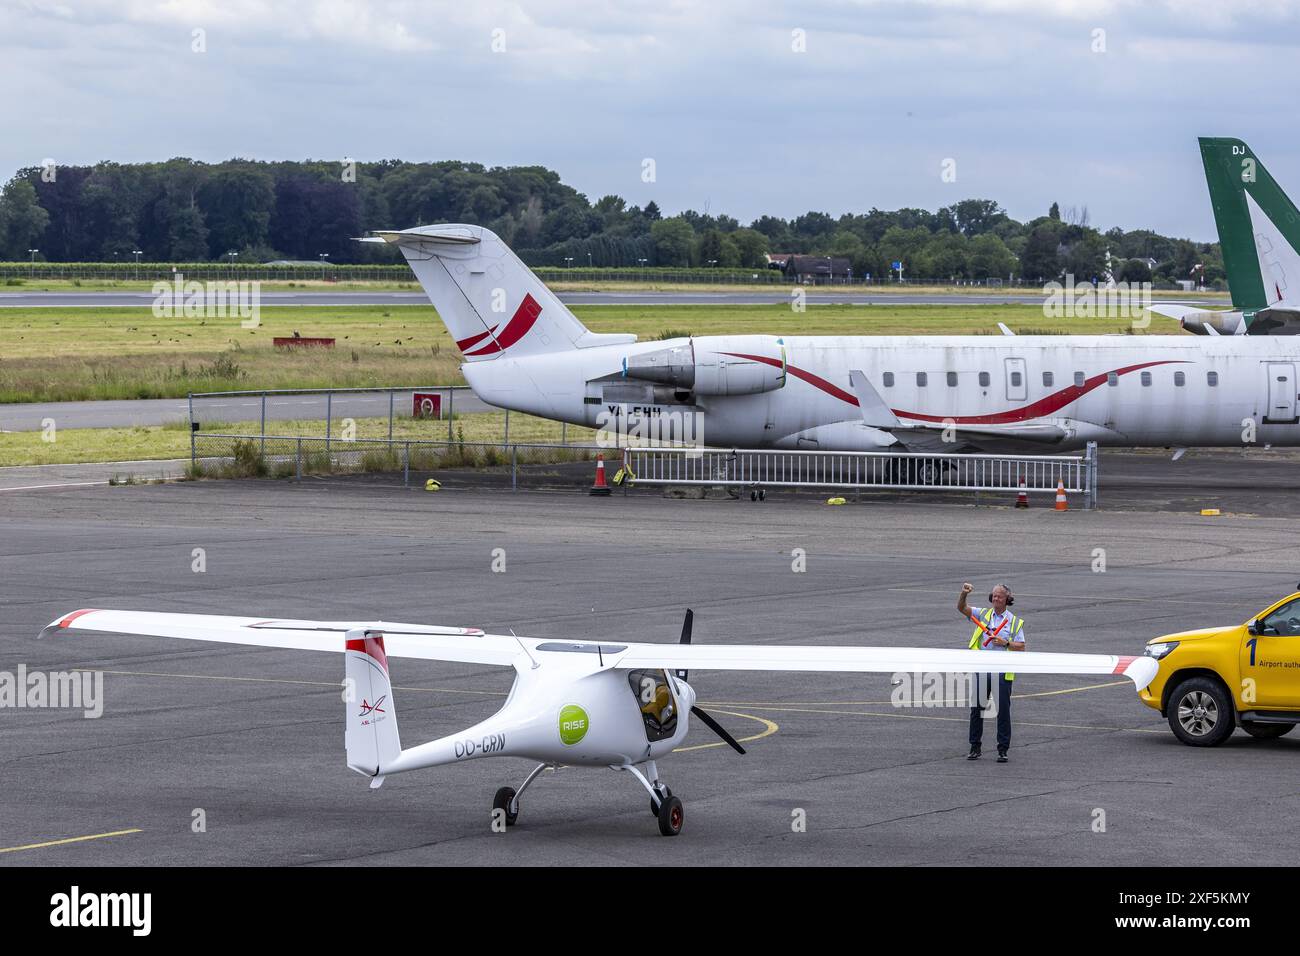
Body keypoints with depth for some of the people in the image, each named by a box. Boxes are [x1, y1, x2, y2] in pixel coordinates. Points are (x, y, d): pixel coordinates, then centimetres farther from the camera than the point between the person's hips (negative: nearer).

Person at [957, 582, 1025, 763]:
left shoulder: (1015, 622, 6)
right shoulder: (983, 614, 10)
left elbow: (1021, 647, 3)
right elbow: (961, 608, -2)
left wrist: (1006, 643, -14)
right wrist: (963, 594, -21)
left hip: (1002, 671, -2)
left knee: (1003, 710, -1)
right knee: (976, 708, 4)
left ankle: (1003, 749, 6)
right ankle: (975, 747, 13)